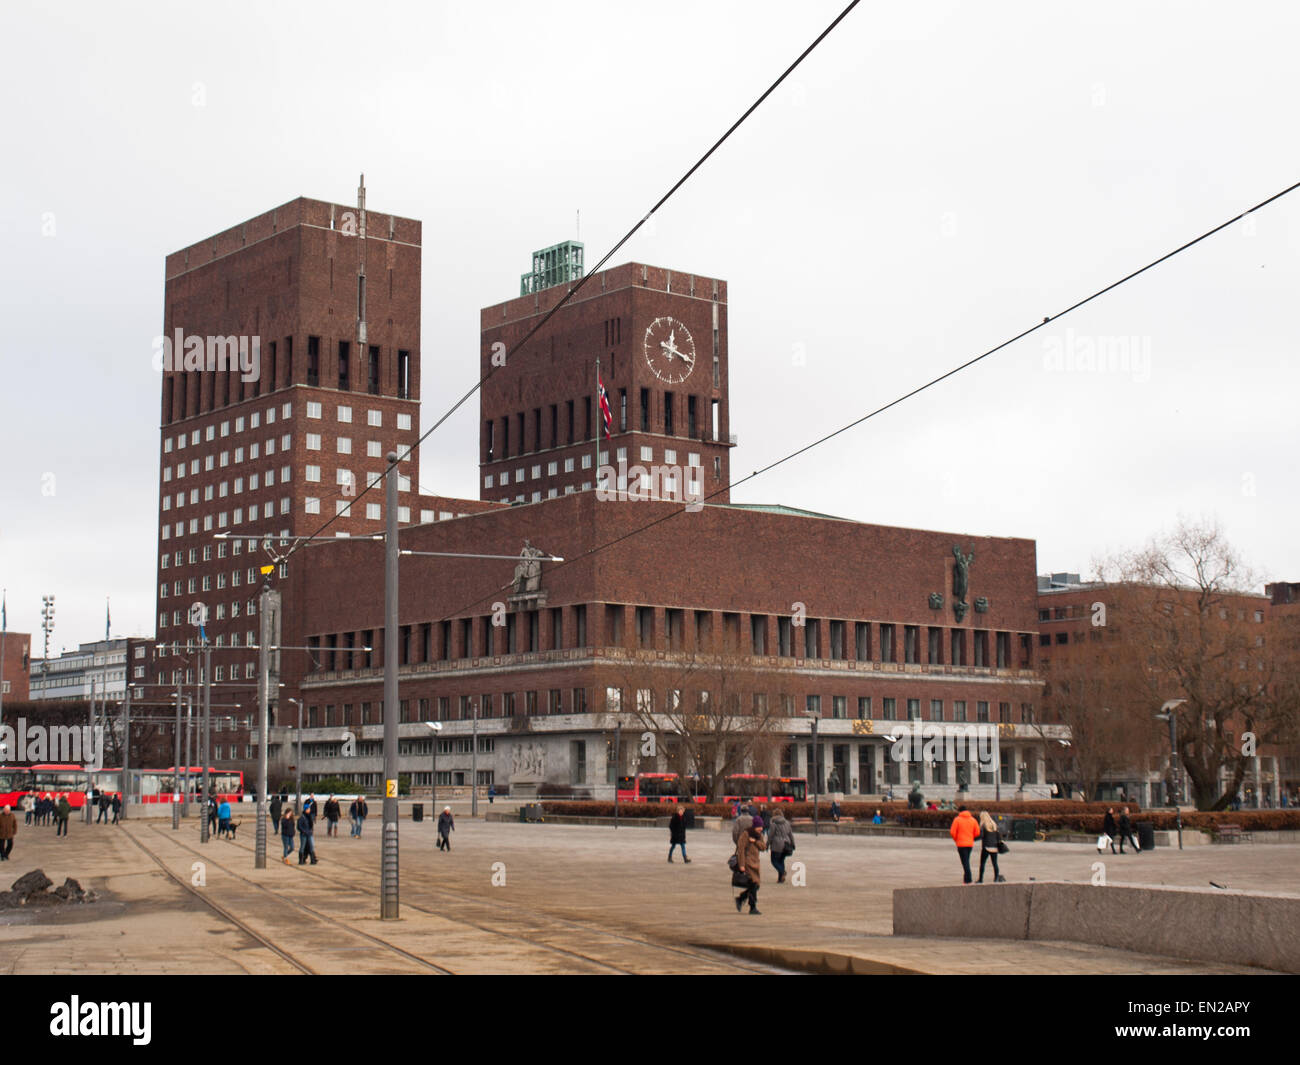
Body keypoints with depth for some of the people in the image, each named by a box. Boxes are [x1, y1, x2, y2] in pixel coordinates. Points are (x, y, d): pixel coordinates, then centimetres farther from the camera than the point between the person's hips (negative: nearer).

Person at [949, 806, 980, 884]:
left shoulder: (957, 819, -6)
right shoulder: (973, 820, 6)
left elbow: (952, 832, -11)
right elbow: (977, 832, 3)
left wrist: (955, 839, 7)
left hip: (961, 843, -5)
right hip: (970, 843, 5)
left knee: (965, 861, -5)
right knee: (967, 861, 18)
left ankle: (968, 880, -9)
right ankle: (966, 878, 22)